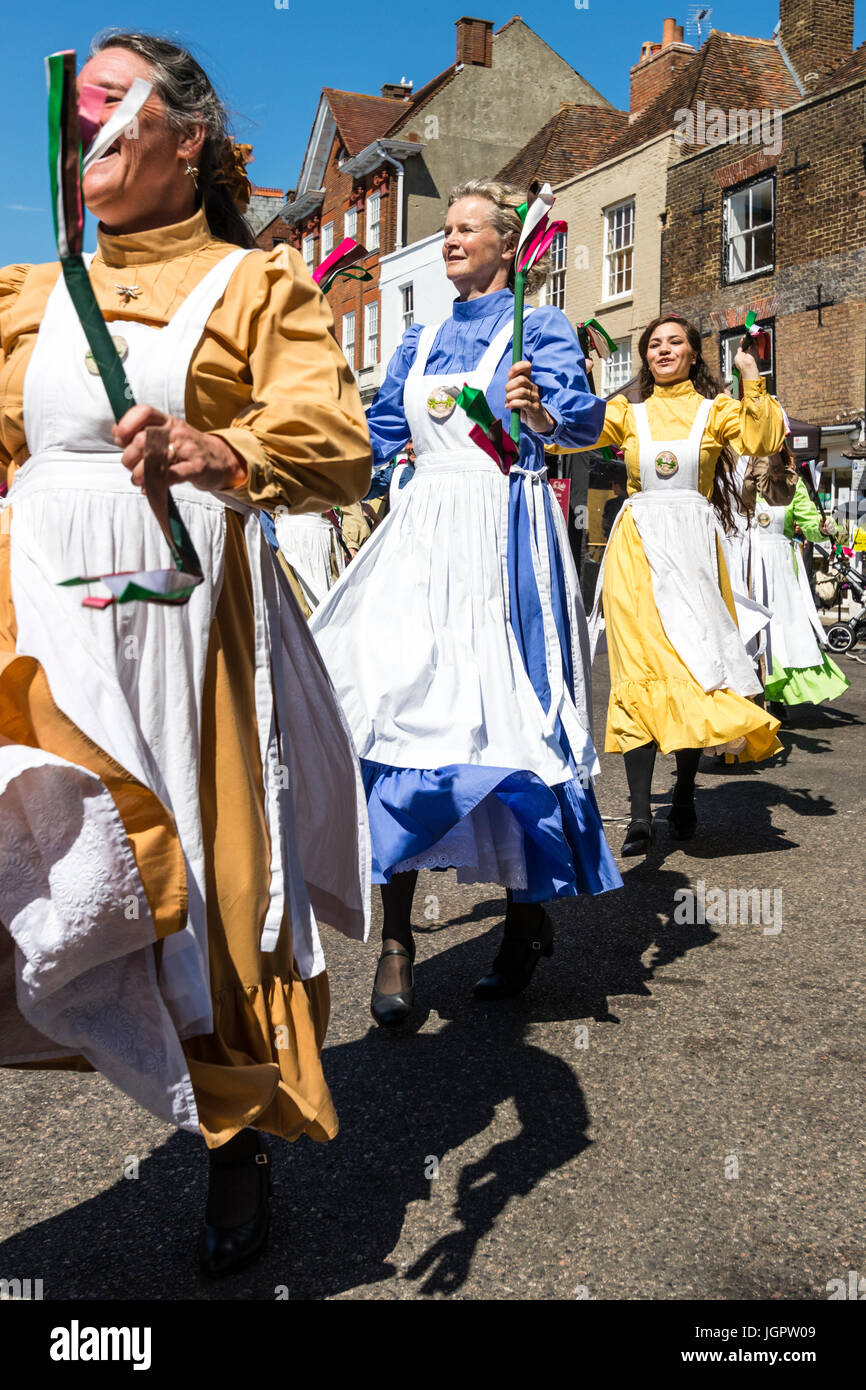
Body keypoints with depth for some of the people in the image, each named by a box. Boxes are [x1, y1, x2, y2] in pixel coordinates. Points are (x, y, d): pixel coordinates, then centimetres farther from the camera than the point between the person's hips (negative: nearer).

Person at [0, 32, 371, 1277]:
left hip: (178, 614, -3)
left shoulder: (257, 286, 5)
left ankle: (239, 1150, 28)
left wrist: (225, 455, -30)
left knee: (205, 885, 4)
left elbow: (338, 448, -11)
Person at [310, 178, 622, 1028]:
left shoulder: (539, 327, 4)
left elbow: (585, 418, -12)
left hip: (504, 535, -4)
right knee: (400, 712, -8)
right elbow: (374, 435, 24)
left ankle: (526, 917, 12)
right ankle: (396, 939, -4)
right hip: (424, 535, 5)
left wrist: (542, 414, -32)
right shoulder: (420, 342, 21)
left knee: (506, 719, -7)